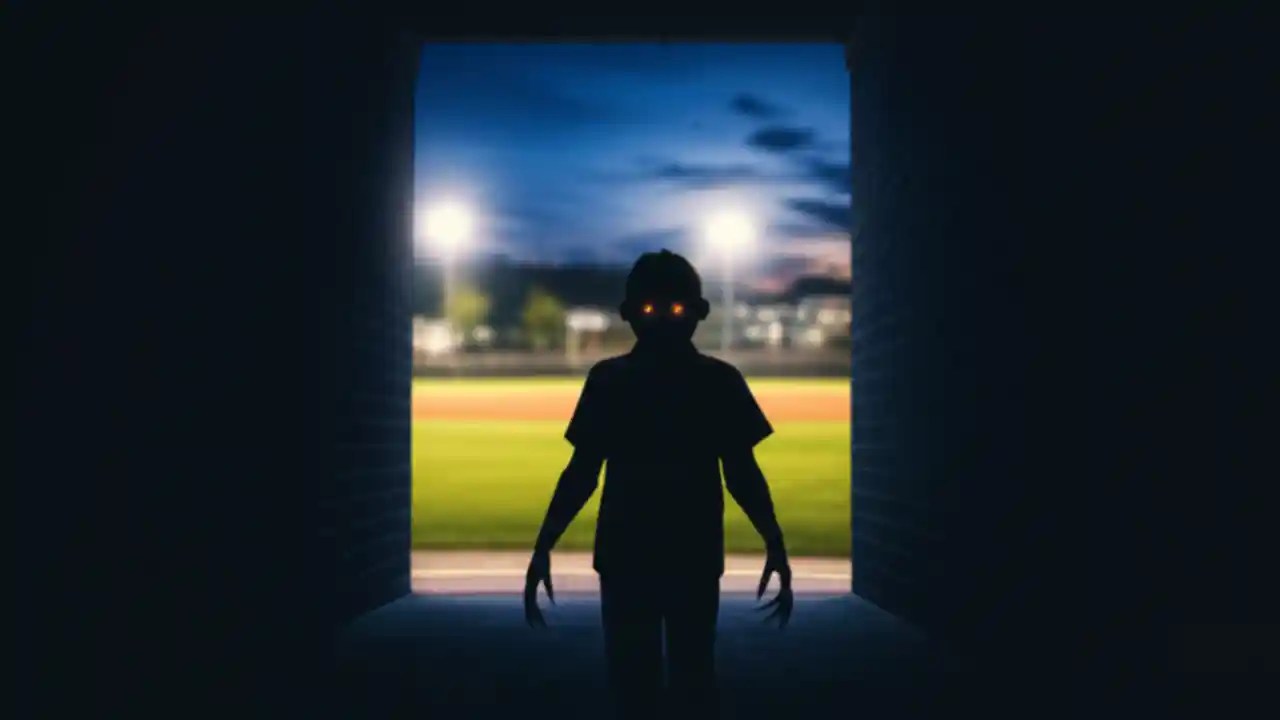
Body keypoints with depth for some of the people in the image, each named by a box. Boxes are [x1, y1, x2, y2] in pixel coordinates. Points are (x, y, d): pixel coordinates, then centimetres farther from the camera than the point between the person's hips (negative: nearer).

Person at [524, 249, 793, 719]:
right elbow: (582, 472, 6)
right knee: (630, 682, 4)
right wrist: (542, 549, -2)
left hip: (694, 560, -1)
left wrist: (775, 546, -10)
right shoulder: (608, 380, 3)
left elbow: (741, 474, 3)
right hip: (624, 559, 1)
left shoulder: (719, 382, 0)